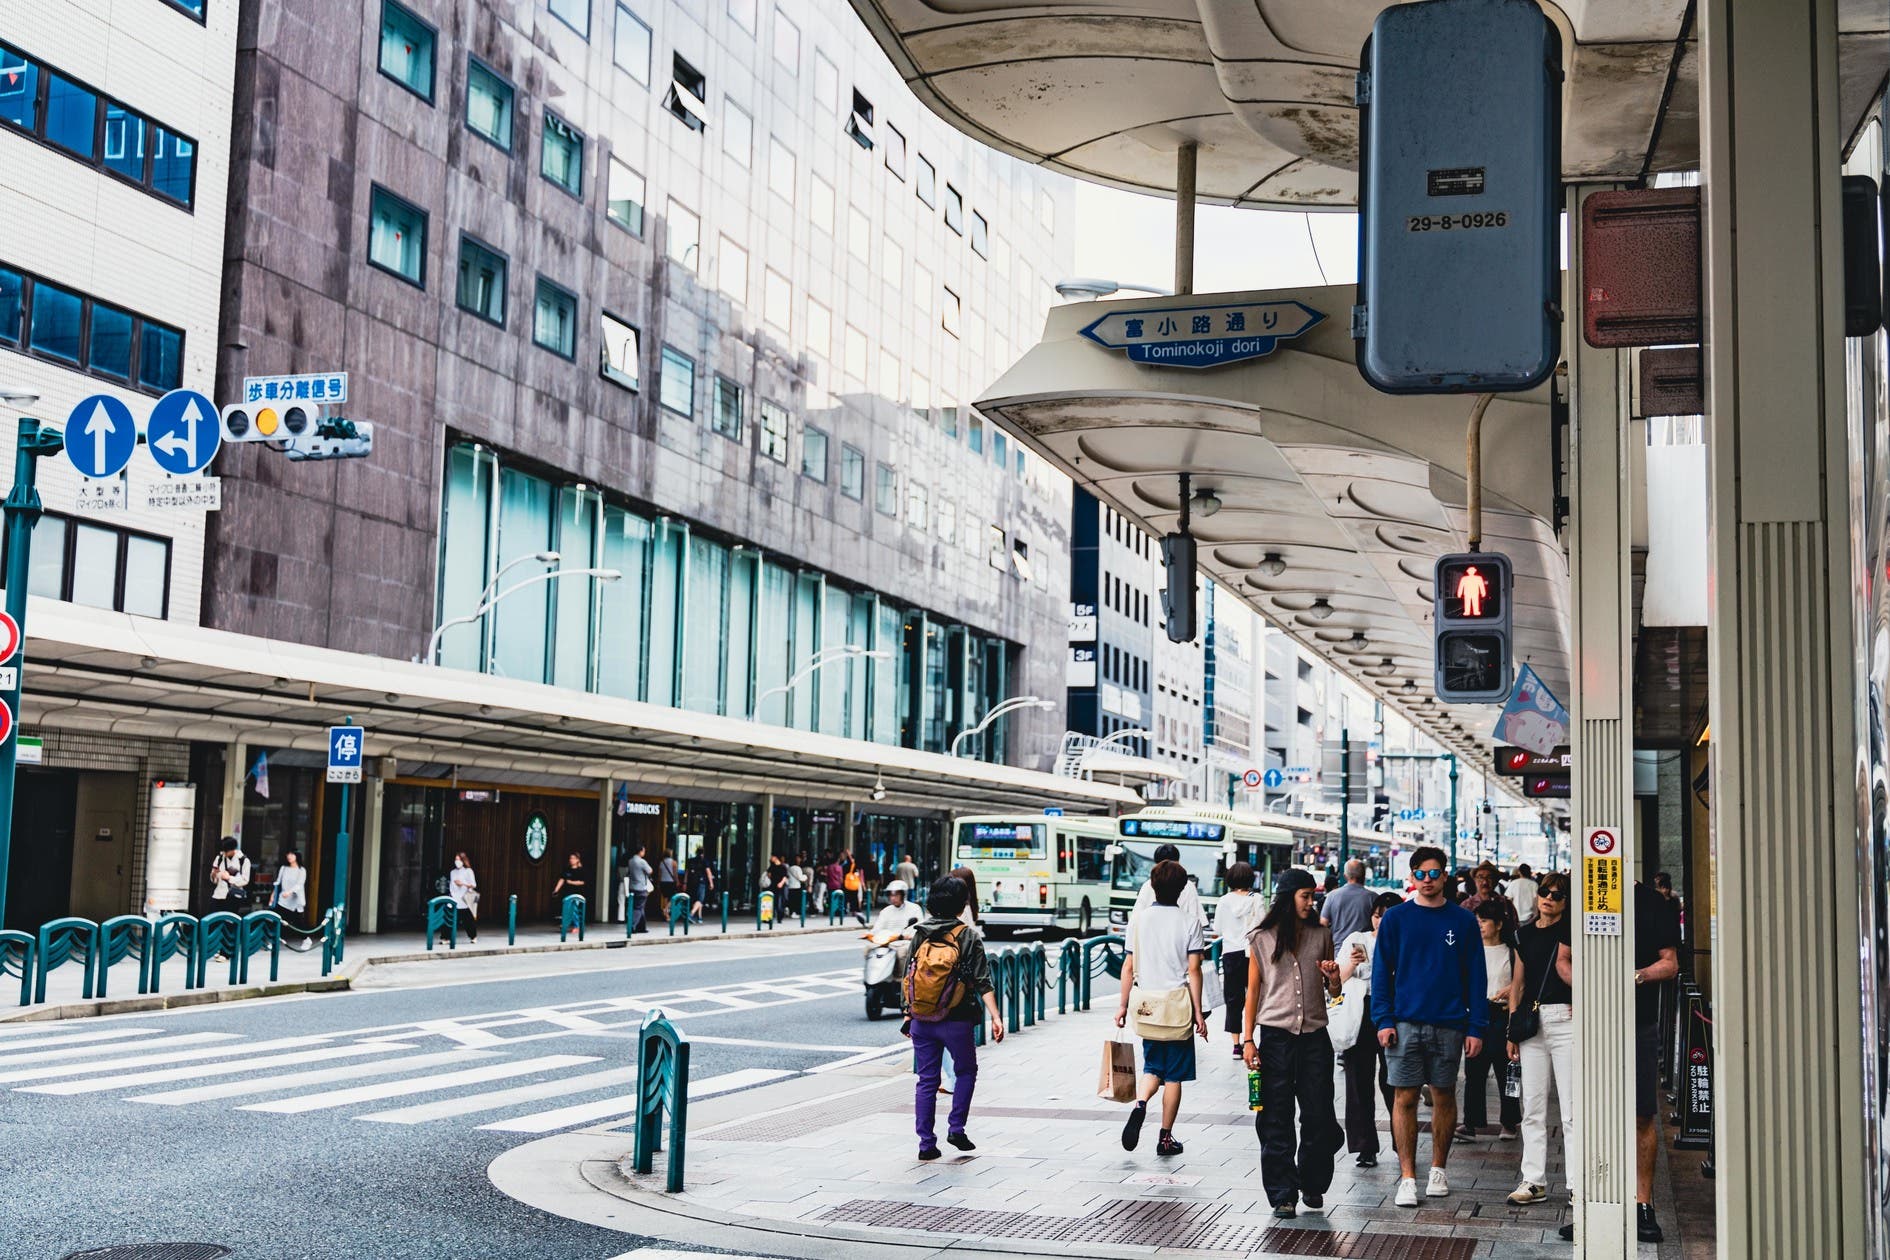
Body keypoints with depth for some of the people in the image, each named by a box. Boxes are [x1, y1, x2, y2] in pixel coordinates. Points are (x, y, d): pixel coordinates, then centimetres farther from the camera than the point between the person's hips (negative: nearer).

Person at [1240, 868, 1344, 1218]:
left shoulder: (1321, 935, 9)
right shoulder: (1262, 939, 3)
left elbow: (1333, 993, 15)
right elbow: (1253, 992, 4)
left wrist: (1333, 978, -8)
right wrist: (1248, 1040, -2)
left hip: (1314, 1036, 2)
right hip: (1276, 1036, -2)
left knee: (1318, 1116, 2)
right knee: (1276, 1120, 1)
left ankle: (1312, 1186, 21)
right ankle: (1283, 1195, 8)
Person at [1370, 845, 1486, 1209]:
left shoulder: (1463, 921, 4)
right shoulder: (1395, 918, 3)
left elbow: (1475, 976, 5)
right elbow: (1382, 972, 3)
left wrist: (1475, 1028, -1)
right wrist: (1383, 1020, -7)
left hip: (1448, 1024, 1)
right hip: (1405, 1023, -1)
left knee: (1444, 1097, 10)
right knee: (1405, 1098, -3)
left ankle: (1438, 1168, 25)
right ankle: (1407, 1177, 1)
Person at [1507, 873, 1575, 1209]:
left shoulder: (1568, 929, 1)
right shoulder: (1524, 934, 15)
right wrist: (1512, 1030, 14)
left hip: (1565, 1020, -5)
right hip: (1531, 1022, 5)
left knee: (1571, 1108, -4)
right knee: (1533, 1107, 8)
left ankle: (1577, 1184, -1)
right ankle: (1534, 1181, 14)